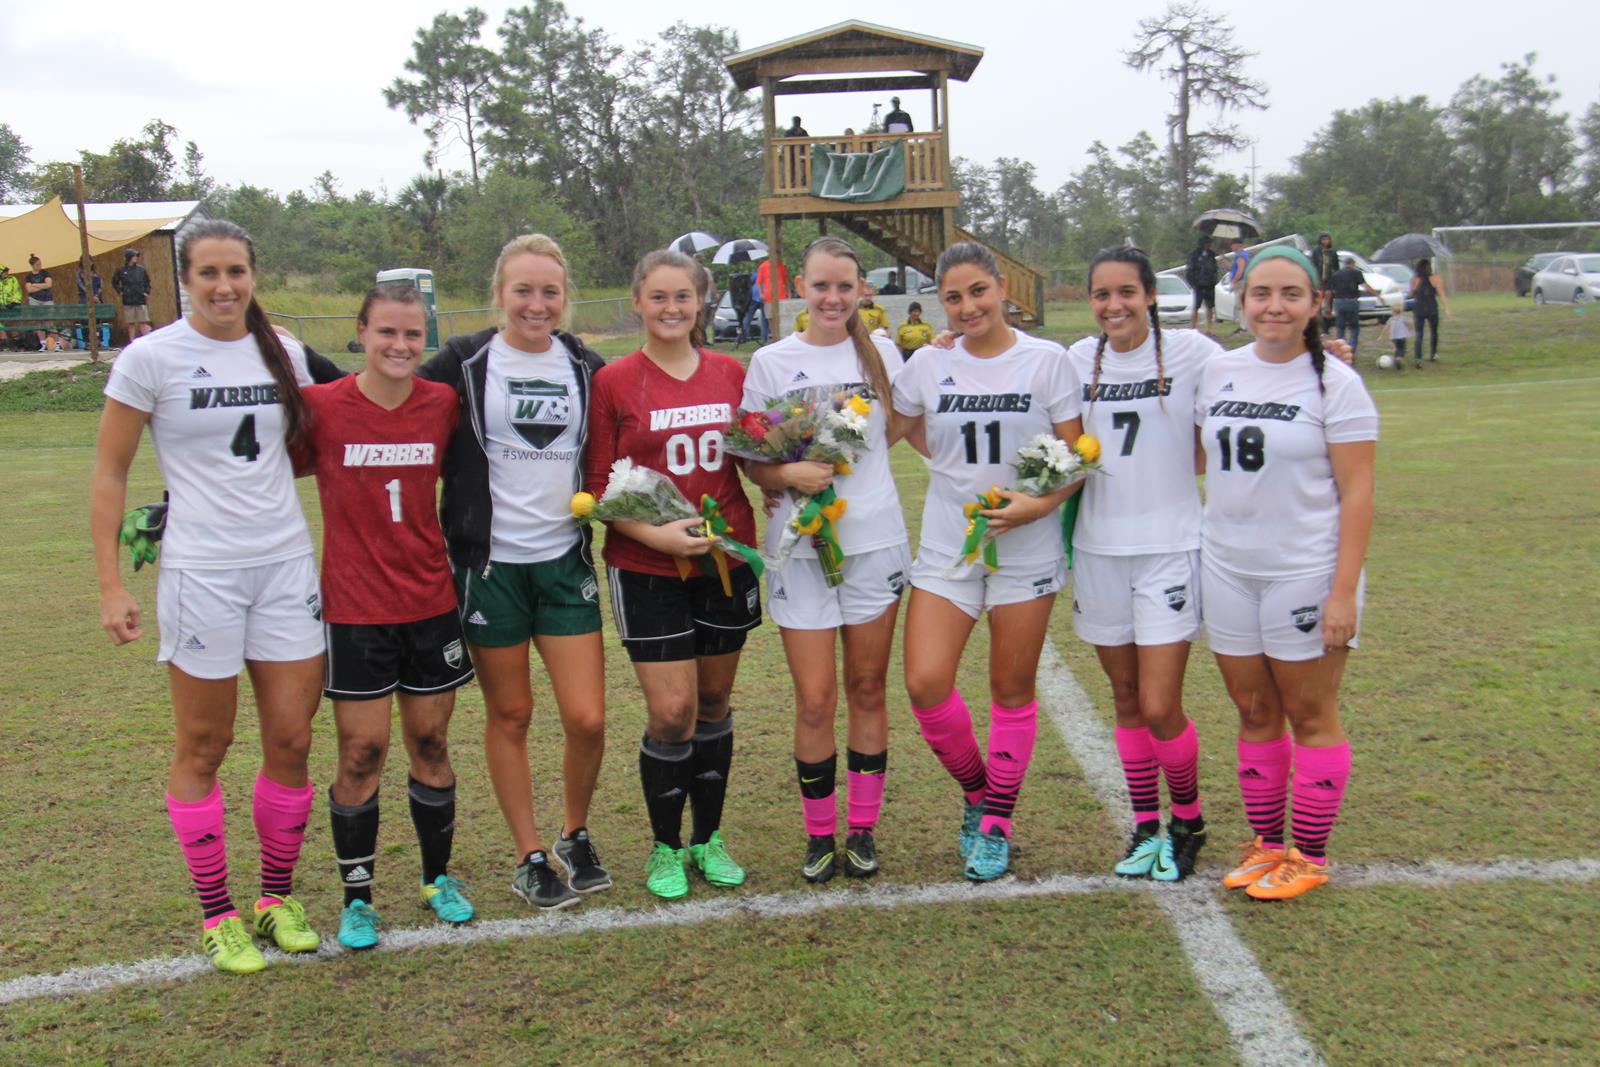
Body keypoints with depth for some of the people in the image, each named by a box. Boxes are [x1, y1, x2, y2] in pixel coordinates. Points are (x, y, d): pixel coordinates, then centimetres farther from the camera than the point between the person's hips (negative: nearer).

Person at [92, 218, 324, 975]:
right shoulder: (150, 358, -5)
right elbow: (109, 475, -2)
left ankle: (278, 899, 26)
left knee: (292, 740, 7)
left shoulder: (284, 353, 6)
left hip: (287, 564, 4)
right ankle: (217, 916, 22)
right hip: (201, 571, -4)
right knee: (204, 749, 7)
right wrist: (110, 584, -6)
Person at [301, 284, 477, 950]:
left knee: (431, 745, 12)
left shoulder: (443, 404, -1)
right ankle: (357, 899, 19)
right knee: (362, 755, 2)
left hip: (432, 603, 3)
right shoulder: (321, 407, -9)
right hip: (355, 611, -2)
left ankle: (437, 877, 30)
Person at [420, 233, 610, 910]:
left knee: (587, 718, -2)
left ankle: (576, 836, 25)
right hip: (489, 563, -2)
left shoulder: (586, 368, 6)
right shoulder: (464, 363, -4)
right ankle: (529, 858, 24)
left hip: (565, 560, 2)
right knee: (510, 715, 8)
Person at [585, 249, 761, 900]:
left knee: (714, 704, 12)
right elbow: (598, 486, -5)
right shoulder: (614, 382, -4)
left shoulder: (730, 373, 6)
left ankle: (708, 838, 29)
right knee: (671, 713, -4)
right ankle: (665, 847, 17)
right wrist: (652, 533, -19)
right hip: (647, 570, -3)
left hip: (727, 559, 4)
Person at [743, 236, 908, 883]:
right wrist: (791, 474, -19)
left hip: (875, 539, 2)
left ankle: (863, 828, 22)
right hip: (800, 545, -2)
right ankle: (820, 833, 17)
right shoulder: (771, 362, 0)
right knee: (815, 701, -1)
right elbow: (751, 460, 1)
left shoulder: (879, 354, 6)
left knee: (868, 689, 9)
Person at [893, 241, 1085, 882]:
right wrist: (963, 468, 5)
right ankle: (977, 790, 20)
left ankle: (996, 825, 24)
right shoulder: (928, 365, 2)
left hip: (1027, 548, -2)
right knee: (925, 684, -8)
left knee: (1012, 689, 7)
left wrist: (1041, 503, -19)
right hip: (947, 546, 2)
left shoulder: (1046, 361, -3)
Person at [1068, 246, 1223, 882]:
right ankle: (1146, 828, 28)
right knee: (1125, 699, 12)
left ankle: (1188, 820, 22)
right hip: (1098, 548, 4)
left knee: (1159, 707, -5)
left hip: (1169, 548, -4)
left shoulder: (1189, 351, -6)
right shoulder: (1077, 360, 5)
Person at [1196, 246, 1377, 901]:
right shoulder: (1219, 371, 6)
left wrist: (1344, 591, -16)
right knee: (1254, 712, 13)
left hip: (1306, 571, -5)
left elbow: (1357, 493, -11)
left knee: (1309, 715, 6)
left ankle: (1311, 857, 20)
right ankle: (1266, 844, 27)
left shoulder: (1335, 384, -9)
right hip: (1227, 568, 5)